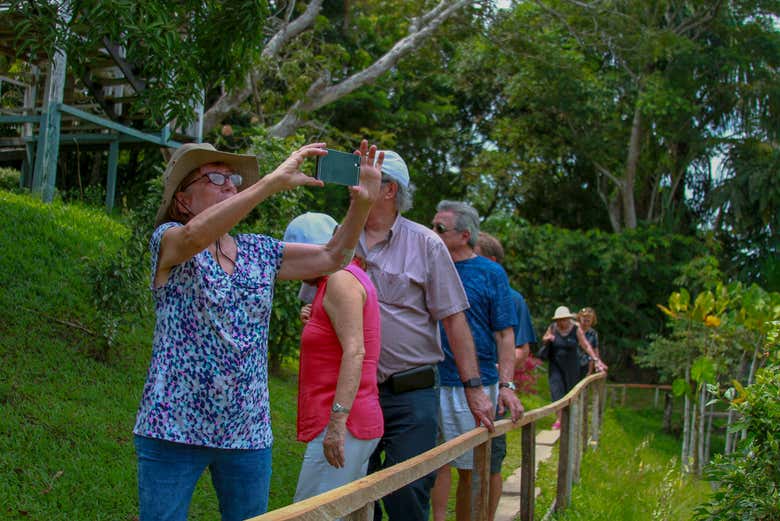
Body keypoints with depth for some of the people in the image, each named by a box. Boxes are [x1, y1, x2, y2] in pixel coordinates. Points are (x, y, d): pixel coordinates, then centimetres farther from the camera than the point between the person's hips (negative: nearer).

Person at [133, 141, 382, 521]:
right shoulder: (167, 240, -4)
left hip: (248, 432, 5)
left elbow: (332, 257, 7)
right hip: (174, 428, -4)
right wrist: (274, 180, -34)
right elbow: (195, 234, -28)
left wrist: (364, 201, -11)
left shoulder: (259, 252, 11)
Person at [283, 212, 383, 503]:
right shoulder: (352, 277, 21)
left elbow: (354, 351, -20)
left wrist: (337, 420, -25)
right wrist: (312, 319, 18)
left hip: (342, 427, -10)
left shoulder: (340, 278, -9)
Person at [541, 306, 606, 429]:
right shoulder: (552, 328, -4)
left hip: (571, 365, -1)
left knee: (570, 391, 8)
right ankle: (559, 418, -14)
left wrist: (596, 360, -18)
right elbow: (544, 339, 10)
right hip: (555, 365, 1)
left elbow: (586, 346, -10)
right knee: (557, 389, -11)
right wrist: (548, 338, -14)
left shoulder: (576, 330, -10)